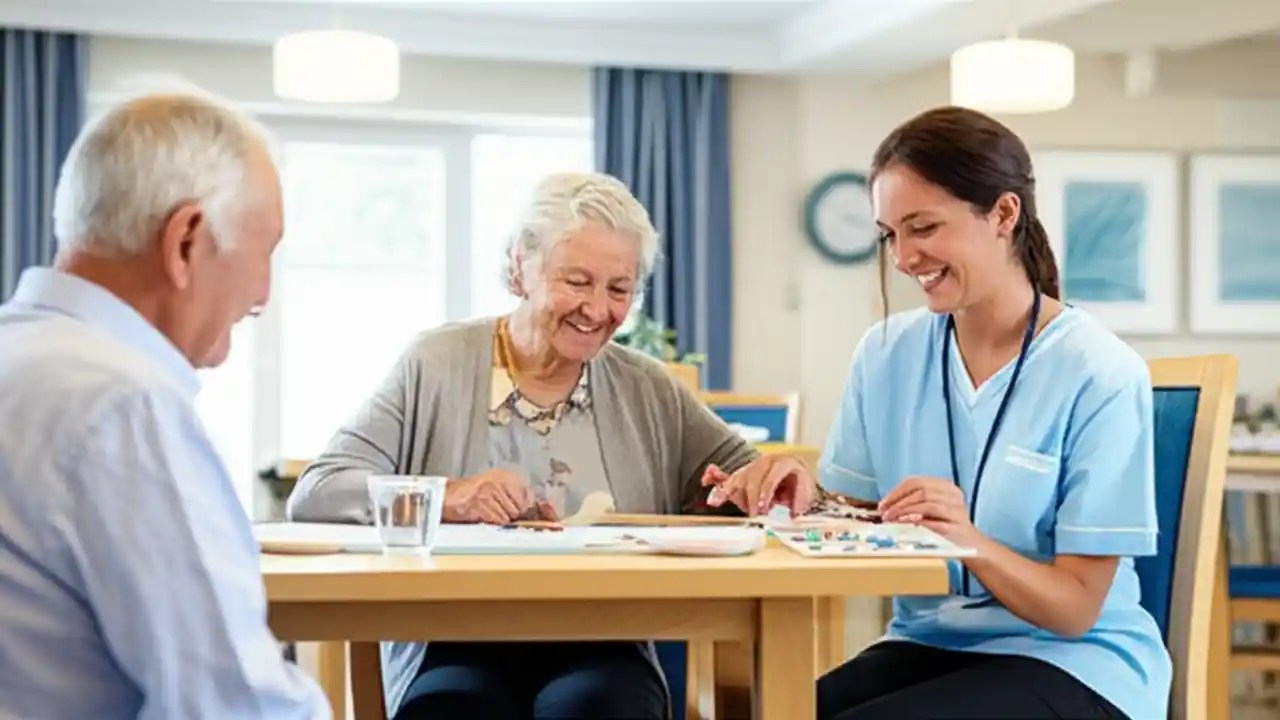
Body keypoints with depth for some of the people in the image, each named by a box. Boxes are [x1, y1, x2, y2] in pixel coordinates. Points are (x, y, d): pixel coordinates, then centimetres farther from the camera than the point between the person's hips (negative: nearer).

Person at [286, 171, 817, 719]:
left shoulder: (650, 392, 14)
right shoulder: (437, 366, 4)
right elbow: (314, 494, -2)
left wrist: (775, 476, -8)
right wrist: (446, 498, -19)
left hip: (600, 650, 2)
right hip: (456, 649, -2)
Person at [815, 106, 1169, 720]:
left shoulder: (1099, 375, -13)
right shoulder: (886, 354, 2)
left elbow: (1075, 609, -12)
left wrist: (969, 540, -30)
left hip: (1074, 664, -4)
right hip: (927, 645, 4)